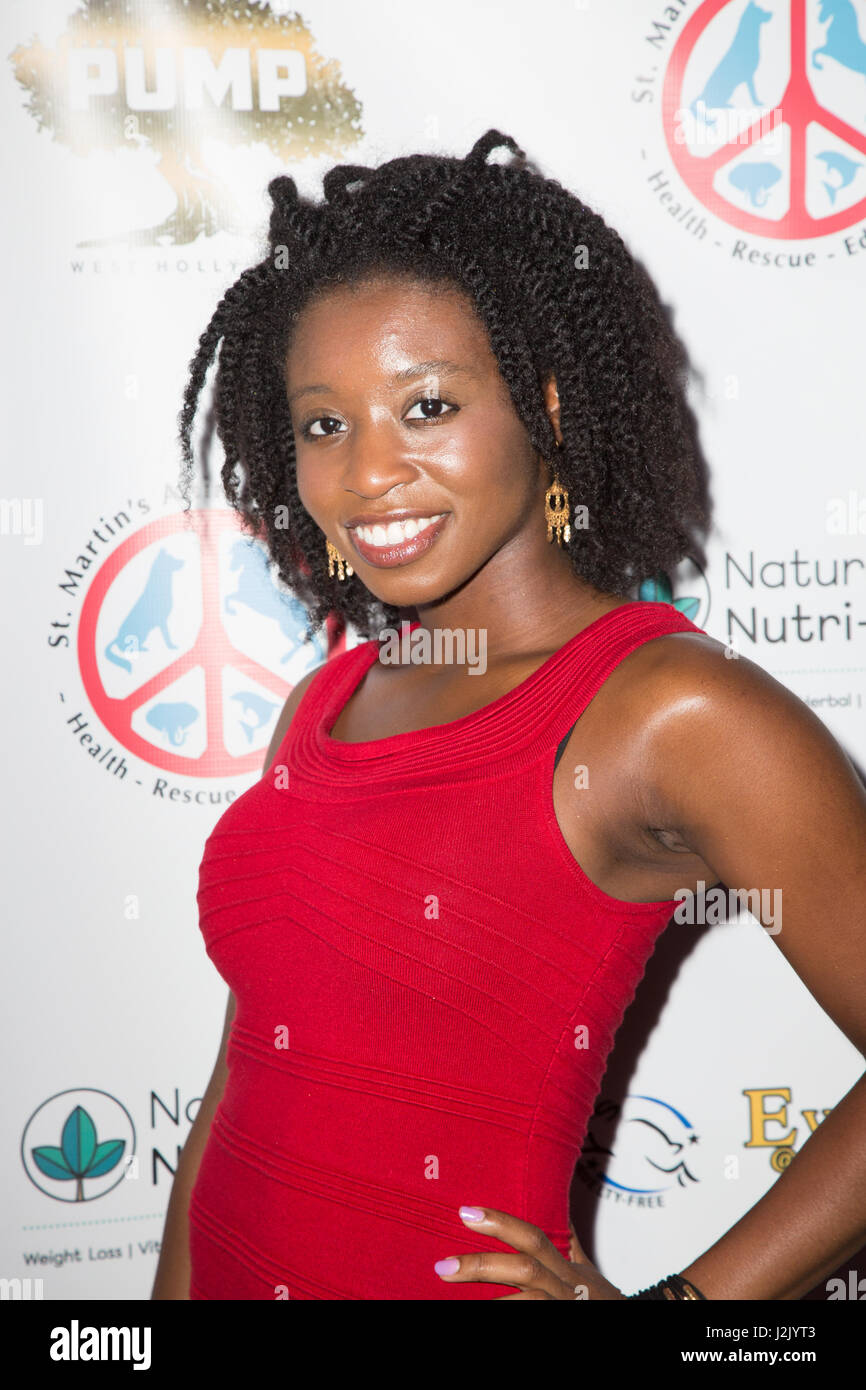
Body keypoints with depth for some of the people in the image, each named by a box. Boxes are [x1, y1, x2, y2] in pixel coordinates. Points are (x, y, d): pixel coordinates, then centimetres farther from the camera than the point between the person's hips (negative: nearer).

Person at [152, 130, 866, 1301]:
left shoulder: (675, 711, -16)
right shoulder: (326, 702, 3)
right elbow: (242, 1085, 7)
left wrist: (672, 1305, -13)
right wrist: (174, 1289, 5)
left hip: (449, 1276, -5)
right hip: (235, 1270, 6)